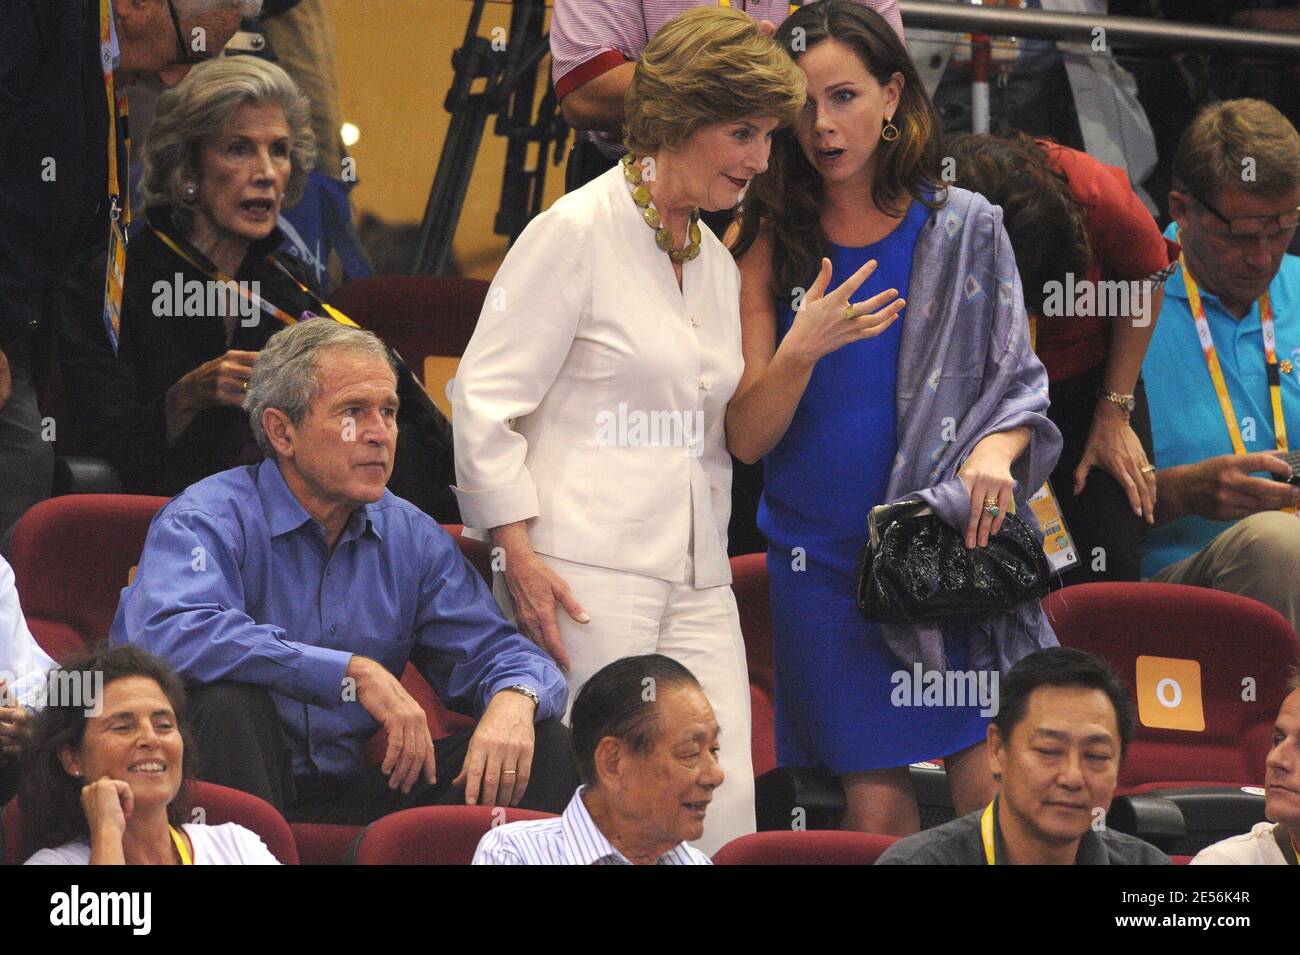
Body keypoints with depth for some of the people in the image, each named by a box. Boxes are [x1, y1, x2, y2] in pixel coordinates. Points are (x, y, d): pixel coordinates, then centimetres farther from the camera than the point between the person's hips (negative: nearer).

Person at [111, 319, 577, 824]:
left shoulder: (412, 537, 10)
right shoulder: (209, 519, -9)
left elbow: (495, 651, 10)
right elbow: (171, 638, -29)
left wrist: (513, 703, -18)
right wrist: (356, 673, -29)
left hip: (346, 795, 5)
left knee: (538, 743, -8)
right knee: (229, 701, -36)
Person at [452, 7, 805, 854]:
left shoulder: (718, 265, 19)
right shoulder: (576, 234, -4)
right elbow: (485, 402, -7)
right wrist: (518, 553, -13)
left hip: (698, 587, 7)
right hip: (587, 578, -7)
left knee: (726, 816, -6)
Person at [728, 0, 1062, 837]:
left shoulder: (965, 228, 5)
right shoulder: (770, 249, 5)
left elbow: (1017, 382, 8)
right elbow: (747, 439, 1)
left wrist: (997, 451, -15)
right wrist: (801, 350, -17)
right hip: (824, 553, 1)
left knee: (998, 796, -9)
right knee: (876, 807, -1)